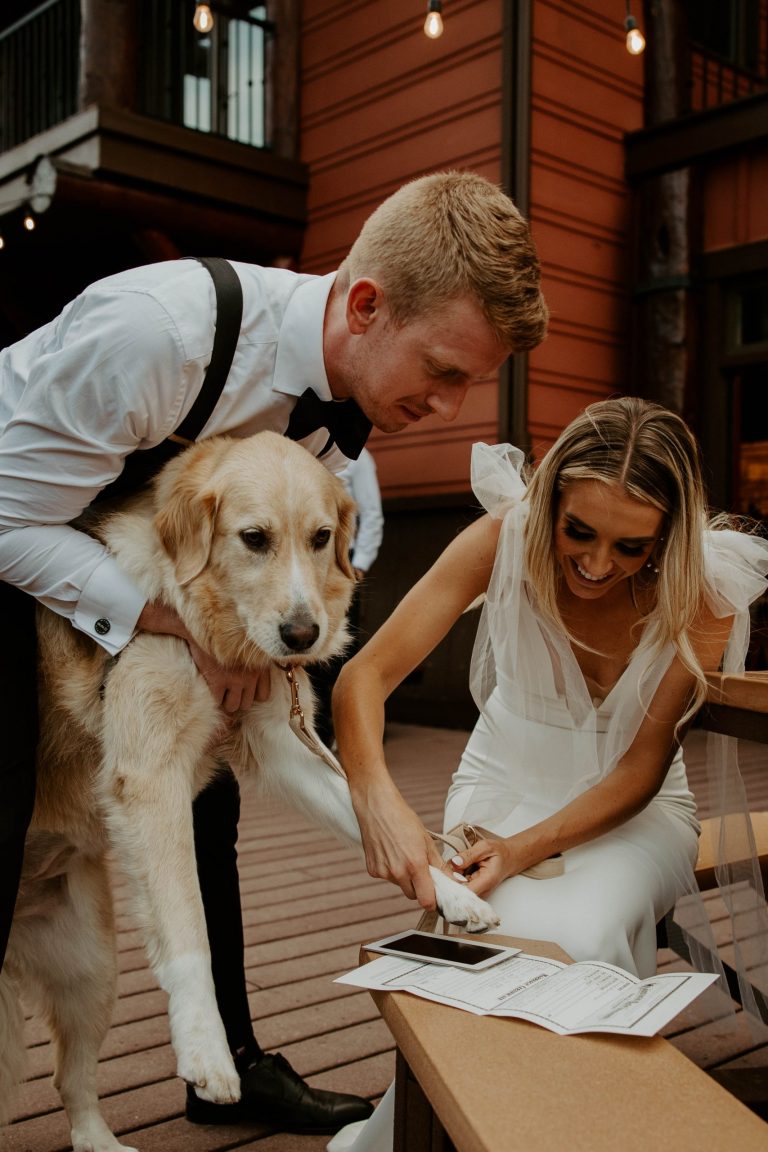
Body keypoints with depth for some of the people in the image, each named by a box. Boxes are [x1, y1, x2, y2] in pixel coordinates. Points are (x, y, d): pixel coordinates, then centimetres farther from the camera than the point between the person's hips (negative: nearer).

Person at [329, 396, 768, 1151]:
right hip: (508, 784, 0)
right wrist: (378, 799, -44)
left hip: (631, 806, 1)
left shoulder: (705, 592, -19)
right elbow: (366, 674, -25)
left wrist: (527, 848, -30)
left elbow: (640, 768, -14)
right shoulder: (507, 536, -21)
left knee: (582, 936, -32)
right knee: (516, 935, -31)